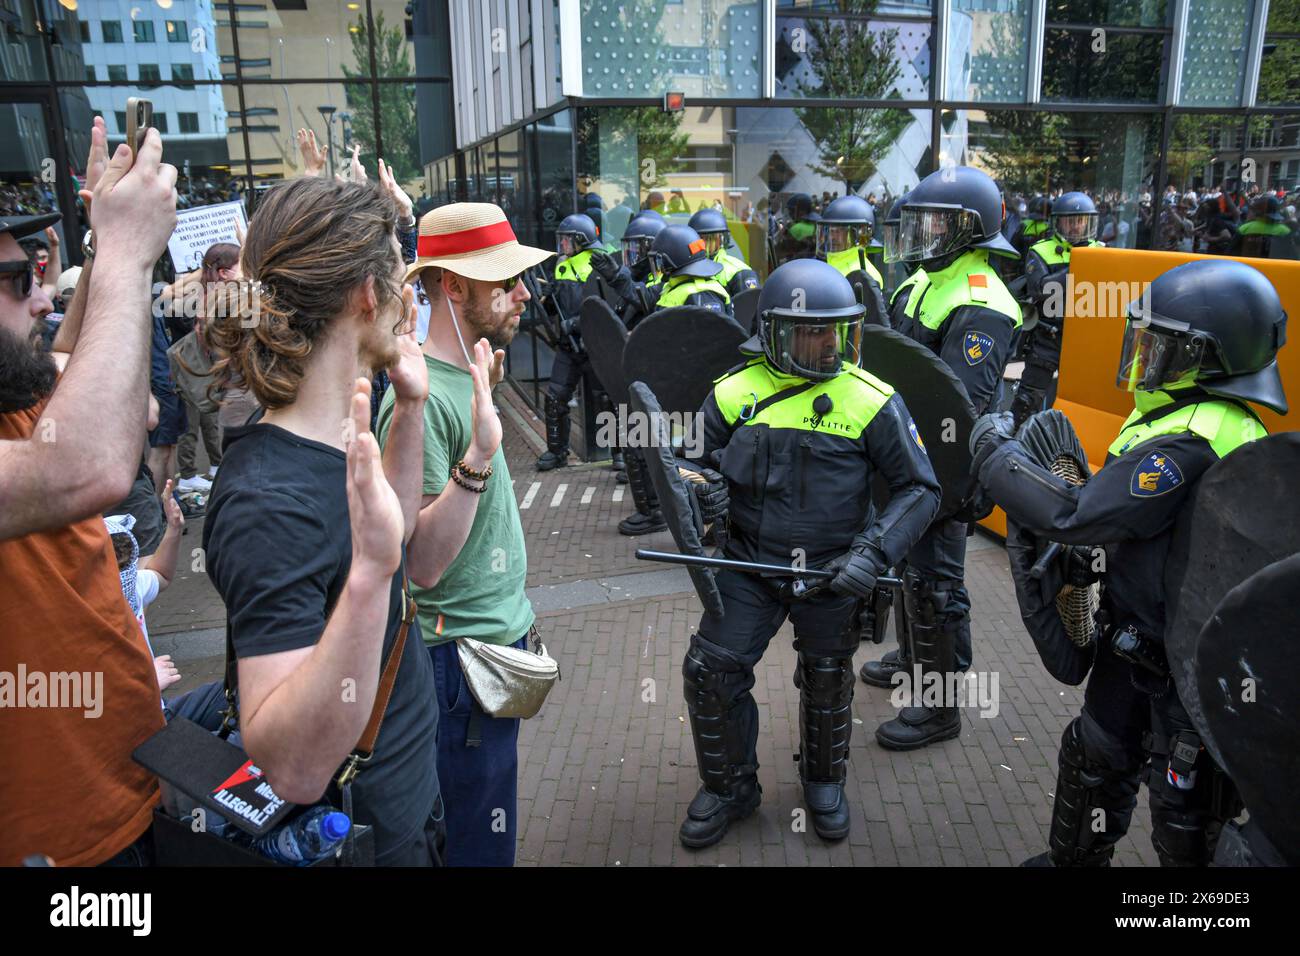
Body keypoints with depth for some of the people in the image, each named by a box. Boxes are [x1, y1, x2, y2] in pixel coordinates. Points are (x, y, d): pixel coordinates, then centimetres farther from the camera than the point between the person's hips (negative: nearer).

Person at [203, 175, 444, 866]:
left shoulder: (329, 444, -5)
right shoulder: (268, 498, -32)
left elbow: (393, 532, 14)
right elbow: (294, 770, -36)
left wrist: (410, 408, 3)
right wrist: (368, 573, -49)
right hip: (359, 833, -8)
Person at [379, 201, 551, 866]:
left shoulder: (462, 375, 4)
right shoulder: (421, 399, -24)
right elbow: (422, 564, -28)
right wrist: (479, 456, -39)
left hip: (499, 636, 9)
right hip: (461, 658, -9)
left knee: (480, 825, 26)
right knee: (481, 843, 10)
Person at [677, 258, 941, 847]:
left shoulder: (871, 401, -13)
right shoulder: (734, 393, -7)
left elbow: (920, 489, -8)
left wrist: (873, 551, -21)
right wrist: (702, 493, -17)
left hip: (833, 572, -1)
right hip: (749, 564, 2)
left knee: (828, 685, 16)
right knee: (711, 671, 1)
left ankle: (824, 782, 46)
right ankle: (729, 788, 28)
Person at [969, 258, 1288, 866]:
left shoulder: (1189, 443, -30)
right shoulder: (1196, 414, 3)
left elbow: (1076, 516, -30)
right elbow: (1119, 504, 13)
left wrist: (995, 454, -18)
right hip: (1139, 636, 10)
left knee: (1184, 811, 11)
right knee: (1093, 755, 25)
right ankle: (1073, 862, 46)